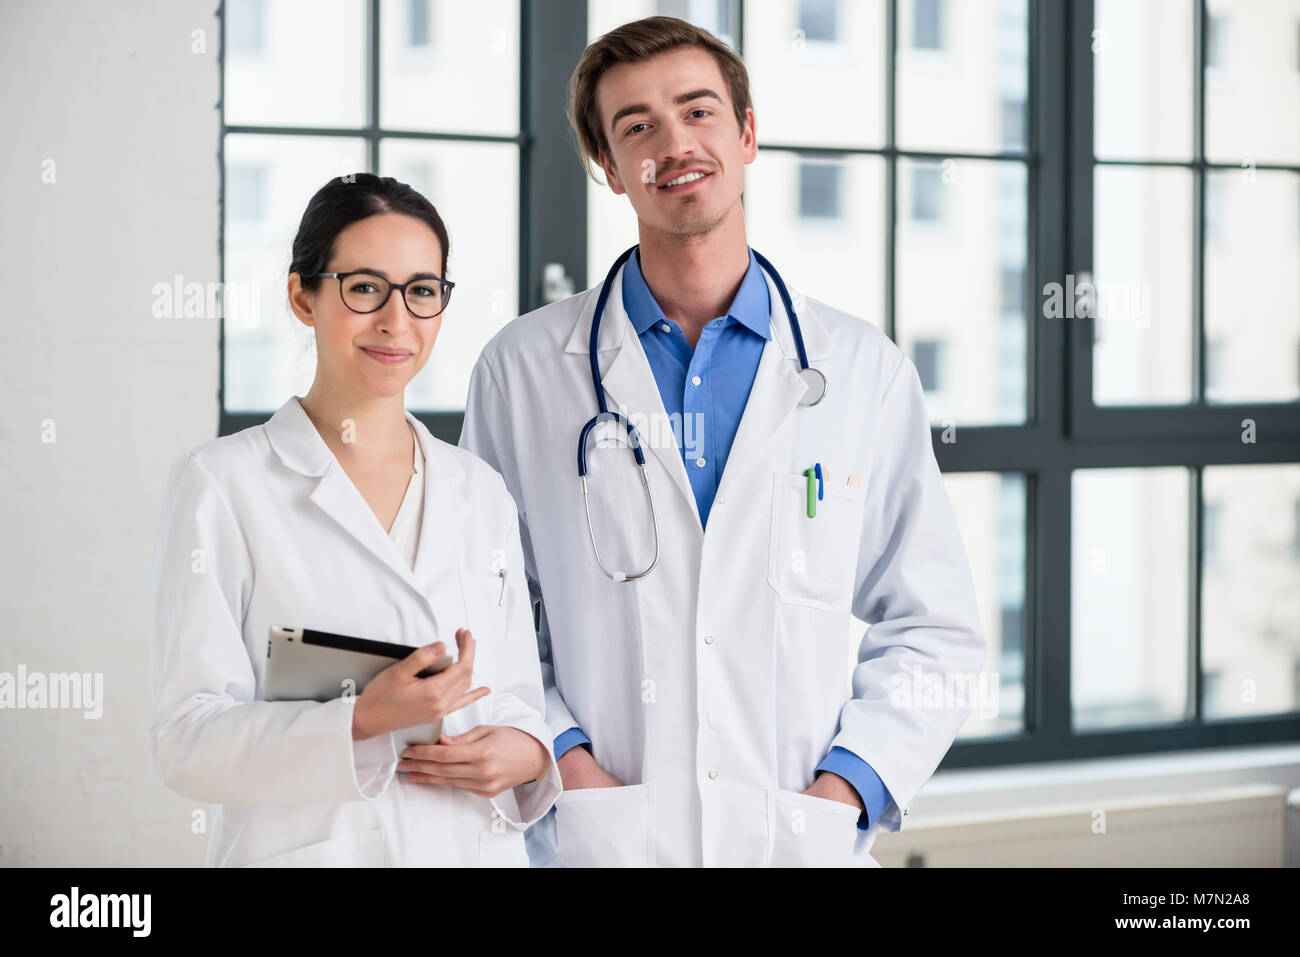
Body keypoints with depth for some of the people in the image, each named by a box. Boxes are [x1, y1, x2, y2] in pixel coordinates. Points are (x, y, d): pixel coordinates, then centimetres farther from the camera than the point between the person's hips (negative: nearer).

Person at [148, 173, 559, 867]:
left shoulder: (481, 493, 8)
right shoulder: (220, 486, -6)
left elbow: (520, 698, 13)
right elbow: (188, 741, -12)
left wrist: (527, 753, -9)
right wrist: (362, 721, -25)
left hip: (476, 848, 4)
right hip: (308, 849, -4)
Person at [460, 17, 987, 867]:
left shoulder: (867, 371, 5)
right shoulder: (522, 369, 4)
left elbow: (935, 634, 6)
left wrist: (842, 789, -6)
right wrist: (564, 760, -9)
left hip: (804, 839, 1)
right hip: (600, 842, 0)